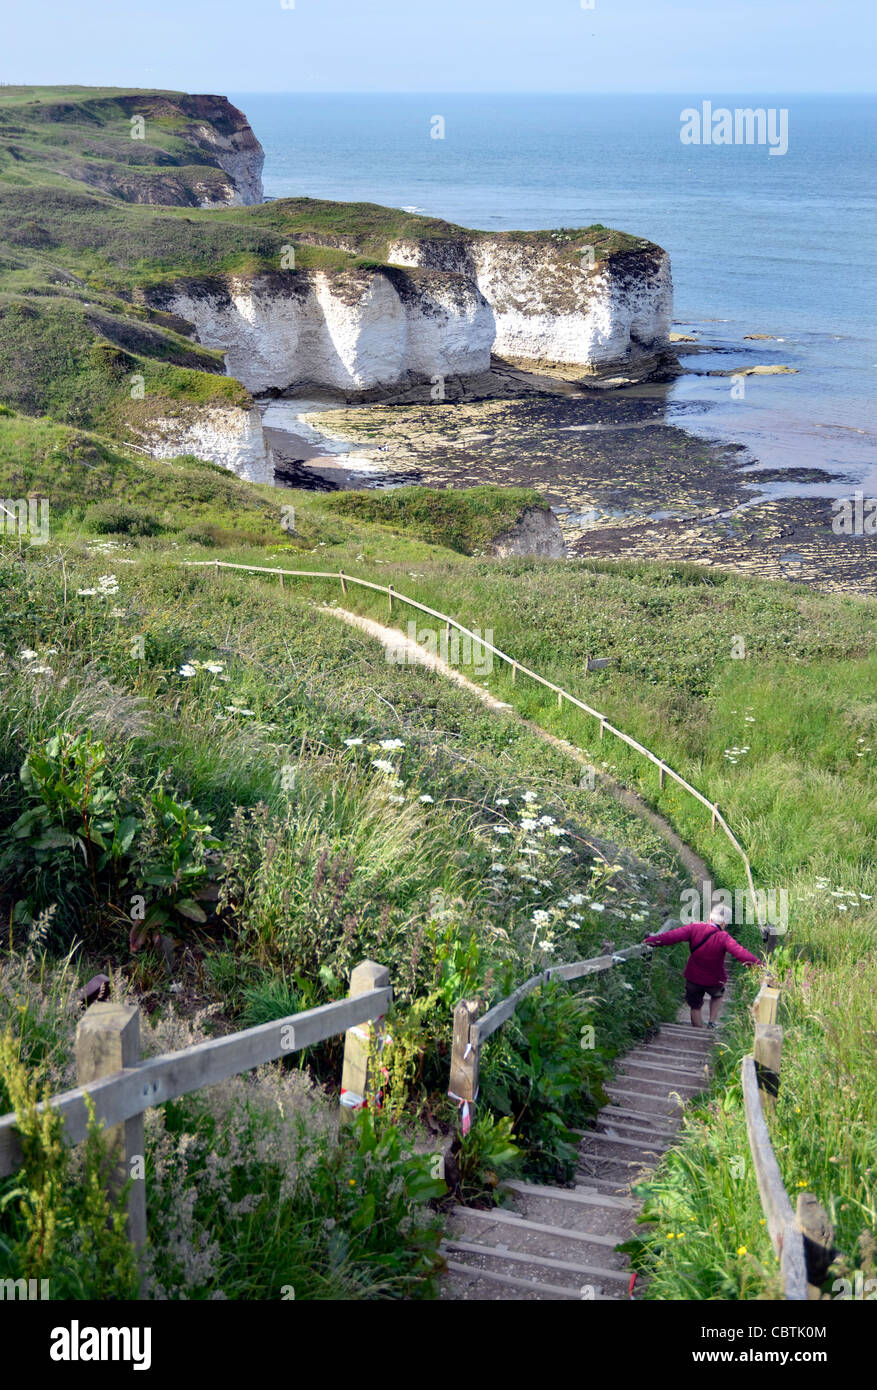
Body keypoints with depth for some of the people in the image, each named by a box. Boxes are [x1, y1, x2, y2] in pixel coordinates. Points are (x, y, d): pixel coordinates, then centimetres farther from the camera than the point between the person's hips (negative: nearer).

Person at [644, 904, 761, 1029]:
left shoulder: (694, 928, -17)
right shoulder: (724, 937, -23)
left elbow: (673, 935, -21)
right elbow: (740, 952, -32)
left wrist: (653, 940, -18)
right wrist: (759, 965, -30)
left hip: (693, 978, 1)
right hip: (715, 981, -1)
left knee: (695, 1007, 21)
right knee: (717, 996, 32)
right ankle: (712, 1022, 18)